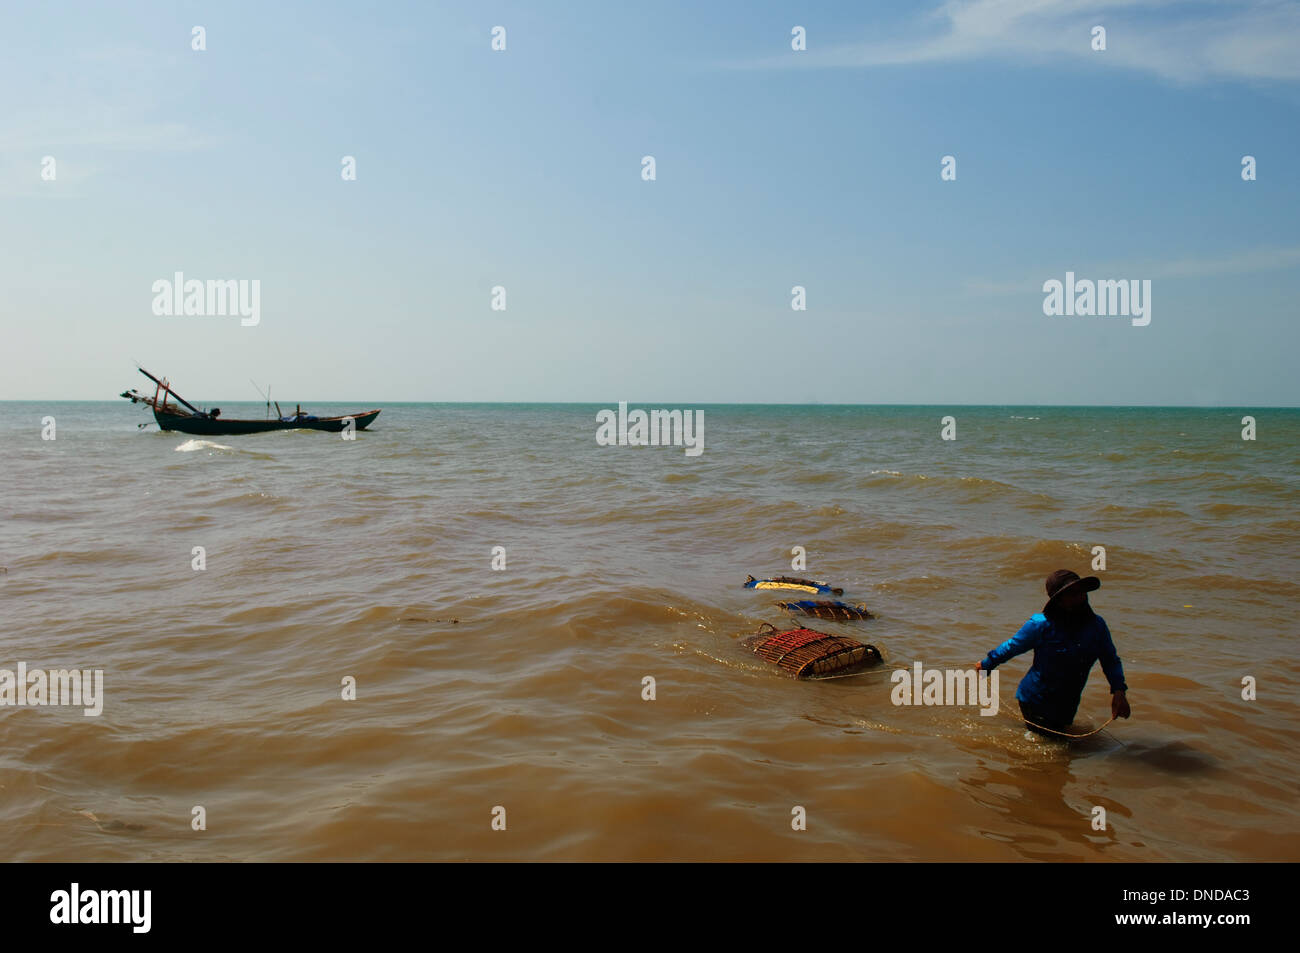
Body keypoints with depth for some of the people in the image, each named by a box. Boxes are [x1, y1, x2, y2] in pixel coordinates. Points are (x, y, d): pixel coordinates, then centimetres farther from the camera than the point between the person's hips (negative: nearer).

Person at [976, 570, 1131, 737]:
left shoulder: (1096, 624, -7)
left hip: (1068, 704, 5)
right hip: (1035, 702, -5)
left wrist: (1119, 691, -8)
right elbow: (1011, 647, -6)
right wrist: (986, 665, 6)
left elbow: (1110, 660, 6)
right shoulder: (1041, 625, -20)